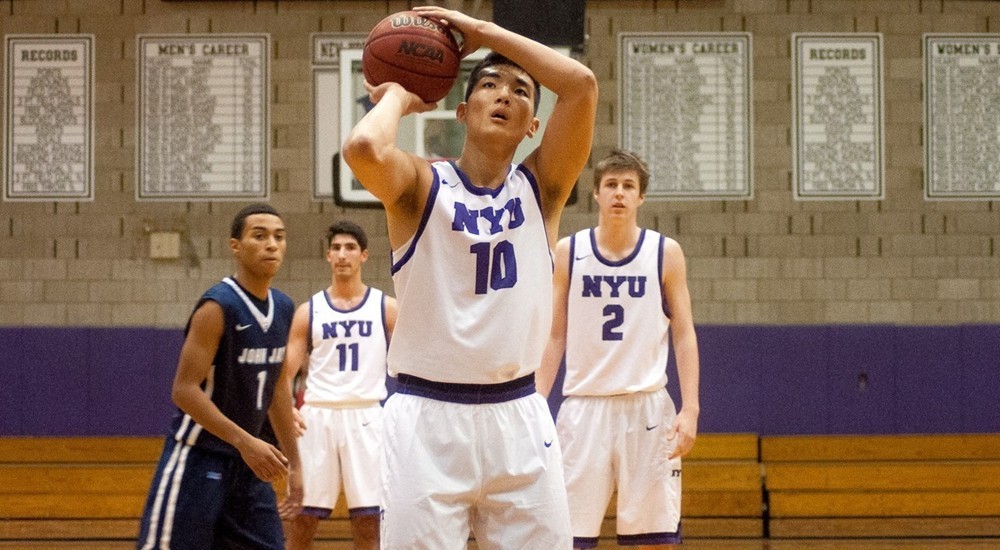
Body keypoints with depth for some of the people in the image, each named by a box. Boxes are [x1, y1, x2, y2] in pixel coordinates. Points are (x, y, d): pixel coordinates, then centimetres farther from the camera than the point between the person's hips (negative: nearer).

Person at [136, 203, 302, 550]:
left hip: (247, 463, 8)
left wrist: (293, 462, 18)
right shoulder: (218, 307, -17)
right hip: (197, 459, -8)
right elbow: (184, 390, -20)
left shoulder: (283, 309, 7)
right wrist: (245, 441, -26)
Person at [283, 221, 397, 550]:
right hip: (318, 416, 1)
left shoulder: (386, 308, 5)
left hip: (366, 417, -1)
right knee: (301, 519, 2)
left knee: (369, 520, 0)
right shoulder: (309, 311, 7)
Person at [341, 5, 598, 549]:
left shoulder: (541, 187, 7)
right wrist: (396, 95, -3)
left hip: (518, 416, 3)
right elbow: (363, 148, -24)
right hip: (428, 418, -3)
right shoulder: (421, 187, -1)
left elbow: (581, 86, -7)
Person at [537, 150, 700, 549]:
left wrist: (690, 409, -7)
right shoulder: (568, 253, 5)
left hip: (647, 406, 0)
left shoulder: (665, 253, 2)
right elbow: (554, 337, 8)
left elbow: (684, 335, 3)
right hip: (584, 406, 0)